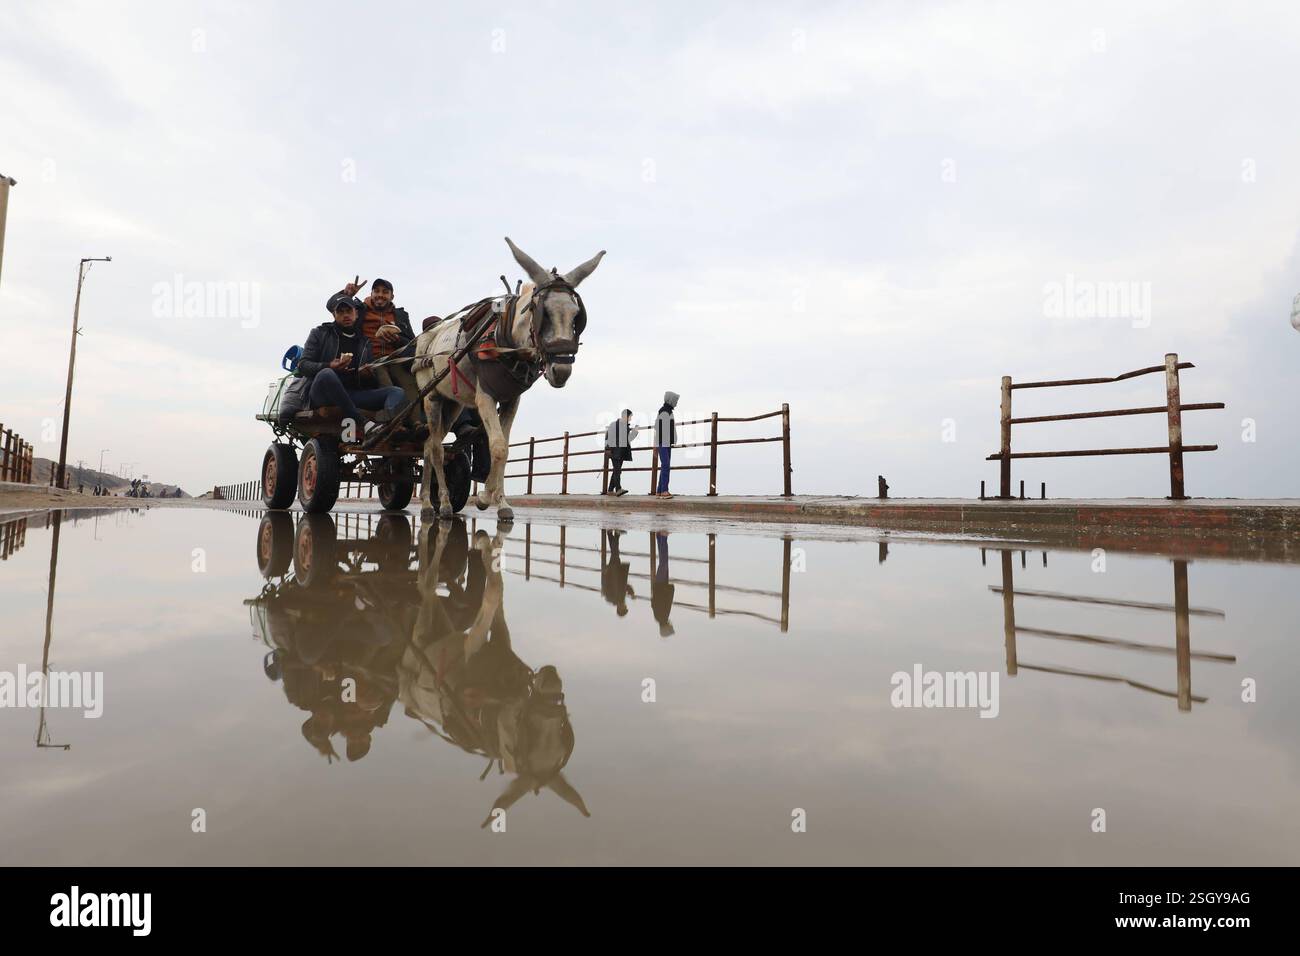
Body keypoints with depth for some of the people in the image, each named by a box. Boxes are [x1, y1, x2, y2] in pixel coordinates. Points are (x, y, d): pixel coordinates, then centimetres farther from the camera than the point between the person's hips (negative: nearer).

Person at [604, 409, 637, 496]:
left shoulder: (627, 426, 13)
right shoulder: (613, 424, -6)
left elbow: (628, 439, 18)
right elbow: (608, 436, -9)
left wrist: (634, 431, 4)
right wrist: (607, 448, -15)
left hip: (623, 450, 7)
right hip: (614, 450, -7)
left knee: (617, 471, 8)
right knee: (617, 470, -16)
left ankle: (610, 490, 13)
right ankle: (618, 489, -25)